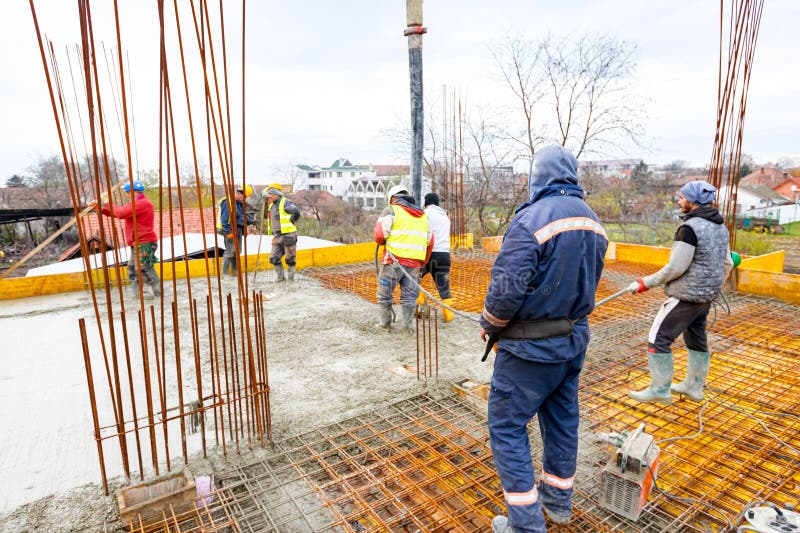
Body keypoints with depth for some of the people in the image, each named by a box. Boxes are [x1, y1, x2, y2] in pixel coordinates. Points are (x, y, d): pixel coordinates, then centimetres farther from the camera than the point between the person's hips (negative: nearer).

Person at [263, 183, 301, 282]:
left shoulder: (285, 203, -10)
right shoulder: (272, 205, 15)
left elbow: (296, 212, -23)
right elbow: (266, 216, 26)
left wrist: (290, 222, -13)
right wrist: (266, 205, 11)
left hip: (288, 235, -8)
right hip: (277, 236, 8)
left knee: (290, 258, 4)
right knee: (273, 258, 8)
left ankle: (291, 276, 19)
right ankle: (280, 276, 23)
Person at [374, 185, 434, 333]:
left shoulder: (391, 210, 0)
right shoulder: (423, 214, 18)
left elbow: (379, 235, -11)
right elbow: (429, 242, 18)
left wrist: (382, 242, 12)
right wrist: (423, 263, 26)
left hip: (394, 260, -4)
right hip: (414, 263, 4)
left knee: (384, 293, 12)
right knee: (409, 296, 10)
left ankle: (385, 322, 22)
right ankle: (407, 326, 9)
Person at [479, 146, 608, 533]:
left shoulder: (532, 218, -21)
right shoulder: (592, 220, 5)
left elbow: (507, 289, -24)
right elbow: (590, 282, 10)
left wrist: (489, 327, -8)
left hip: (531, 348, -8)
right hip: (574, 339, 9)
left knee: (506, 426, 6)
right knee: (562, 419, 21)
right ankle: (558, 501, 39)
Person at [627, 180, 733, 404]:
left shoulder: (690, 227, -19)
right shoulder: (720, 227, 9)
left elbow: (676, 267, -23)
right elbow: (727, 264, 15)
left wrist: (646, 282, -14)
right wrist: (715, 286, 30)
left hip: (687, 295, -9)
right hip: (706, 296, 10)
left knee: (658, 338, -1)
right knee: (696, 339, 19)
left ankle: (660, 389, 5)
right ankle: (694, 386, 31)